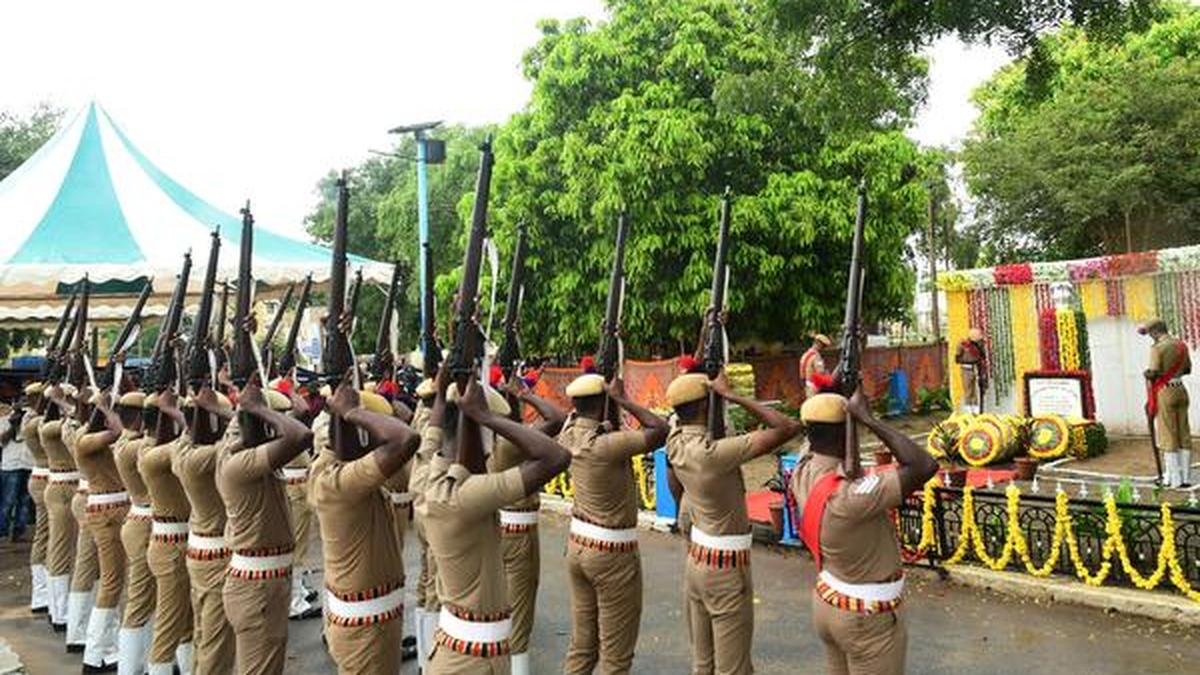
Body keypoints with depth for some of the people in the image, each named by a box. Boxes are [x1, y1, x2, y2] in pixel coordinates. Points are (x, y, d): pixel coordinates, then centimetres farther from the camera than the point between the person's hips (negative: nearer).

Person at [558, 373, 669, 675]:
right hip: (612, 553, -8)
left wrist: (612, 400, 1)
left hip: (578, 545, 8)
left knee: (581, 645, 17)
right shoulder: (606, 445, -24)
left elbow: (576, 414, 18)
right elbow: (661, 429, -24)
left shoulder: (569, 434, -3)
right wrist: (624, 401, -16)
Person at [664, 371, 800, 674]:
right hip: (726, 569, -8)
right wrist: (733, 396, -20)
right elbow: (789, 428, -25)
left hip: (696, 561, 8)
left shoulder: (675, 444, -3)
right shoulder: (715, 453, -26)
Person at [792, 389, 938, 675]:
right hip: (867, 618, -7)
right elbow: (925, 466, -36)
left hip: (828, 602, 8)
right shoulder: (847, 496, -35)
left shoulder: (802, 476, -12)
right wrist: (867, 417, -33)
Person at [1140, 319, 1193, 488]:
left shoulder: (1157, 348, -15)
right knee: (1184, 435, 10)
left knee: (1168, 437, -1)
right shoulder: (1182, 344, 8)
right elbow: (1187, 369, 17)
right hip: (1181, 390, 7)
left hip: (1165, 393, -7)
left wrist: (1146, 374, 2)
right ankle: (1186, 477, 15)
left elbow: (1154, 373, -18)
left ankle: (1174, 479, 3)